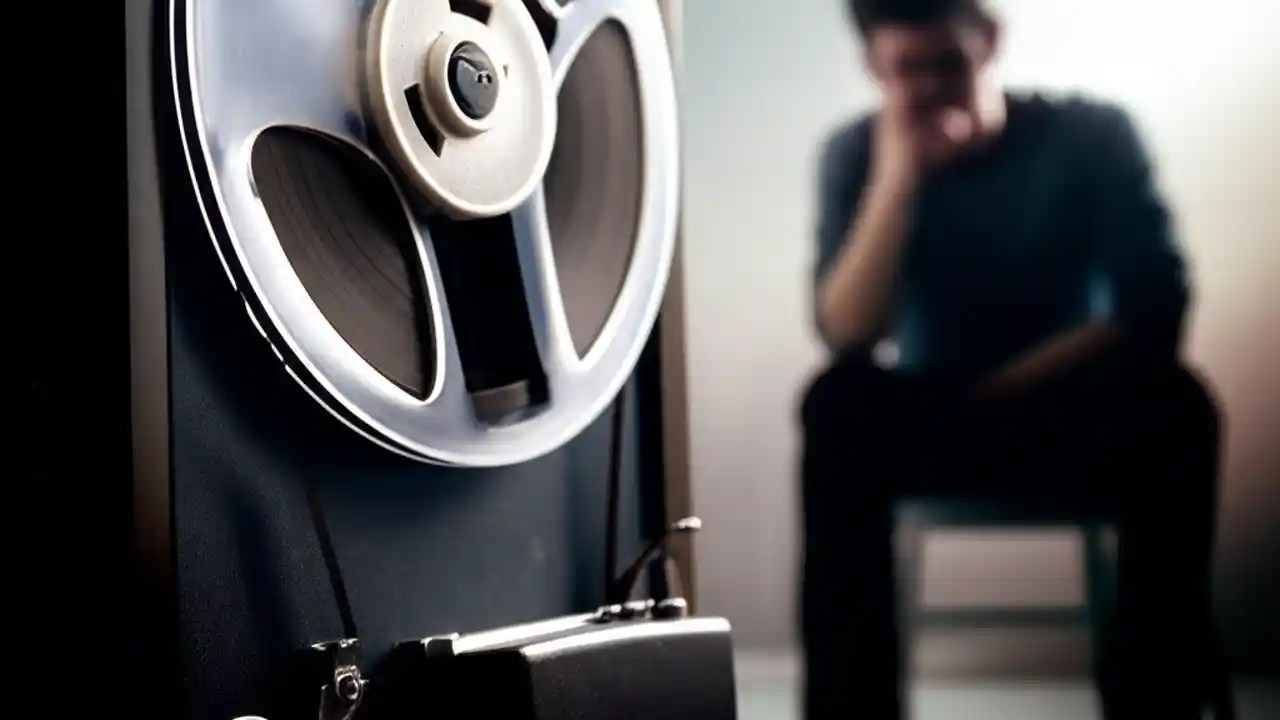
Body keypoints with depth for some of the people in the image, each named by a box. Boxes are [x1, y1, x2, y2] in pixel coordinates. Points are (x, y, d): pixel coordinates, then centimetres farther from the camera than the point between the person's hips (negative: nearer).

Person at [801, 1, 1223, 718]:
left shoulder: (1091, 134, -9)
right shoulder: (858, 152, -7)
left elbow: (1154, 311, -16)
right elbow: (847, 336, -20)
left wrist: (1000, 387, -21)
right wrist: (899, 173, -28)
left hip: (1072, 418, 0)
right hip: (926, 423, 1)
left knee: (1172, 407, -32)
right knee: (842, 403, -32)